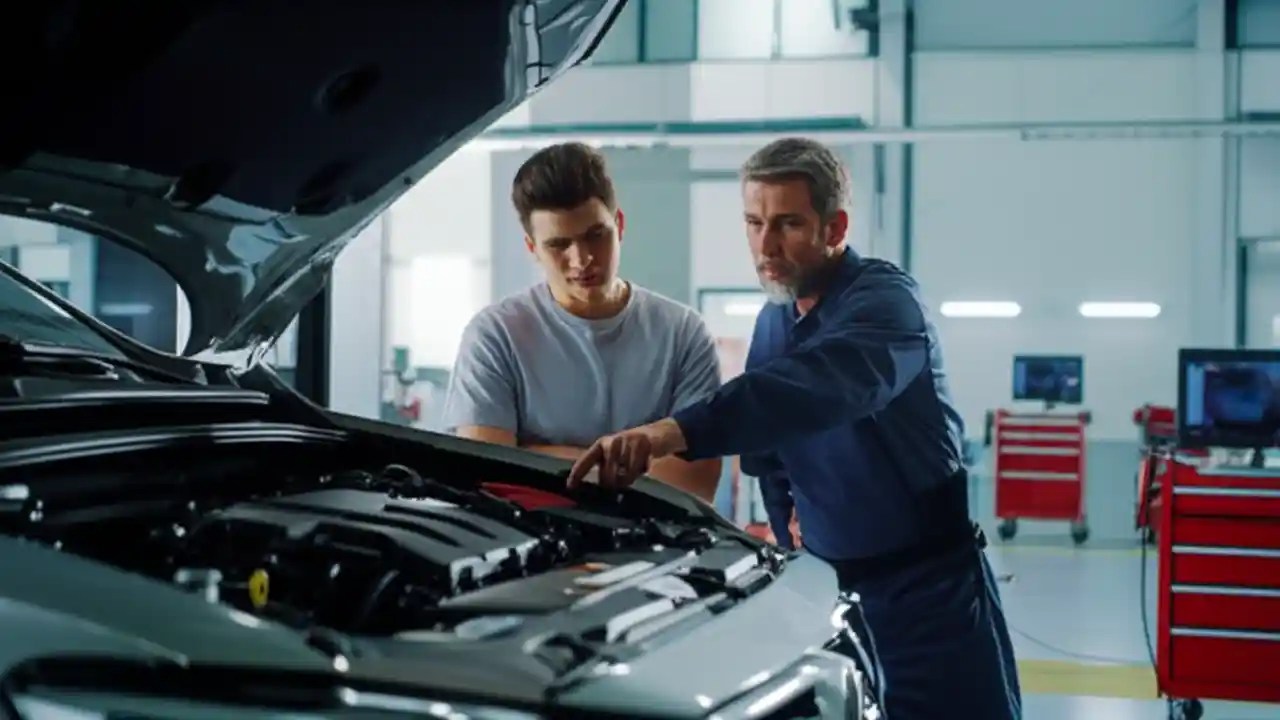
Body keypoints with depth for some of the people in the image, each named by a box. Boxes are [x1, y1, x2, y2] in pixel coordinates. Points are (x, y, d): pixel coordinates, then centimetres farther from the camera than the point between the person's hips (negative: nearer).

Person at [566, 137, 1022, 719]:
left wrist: (676, 432, -51)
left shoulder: (883, 300, -17)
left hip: (929, 582, -7)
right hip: (827, 580, 7)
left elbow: (818, 386, -39)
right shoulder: (772, 323, 8)